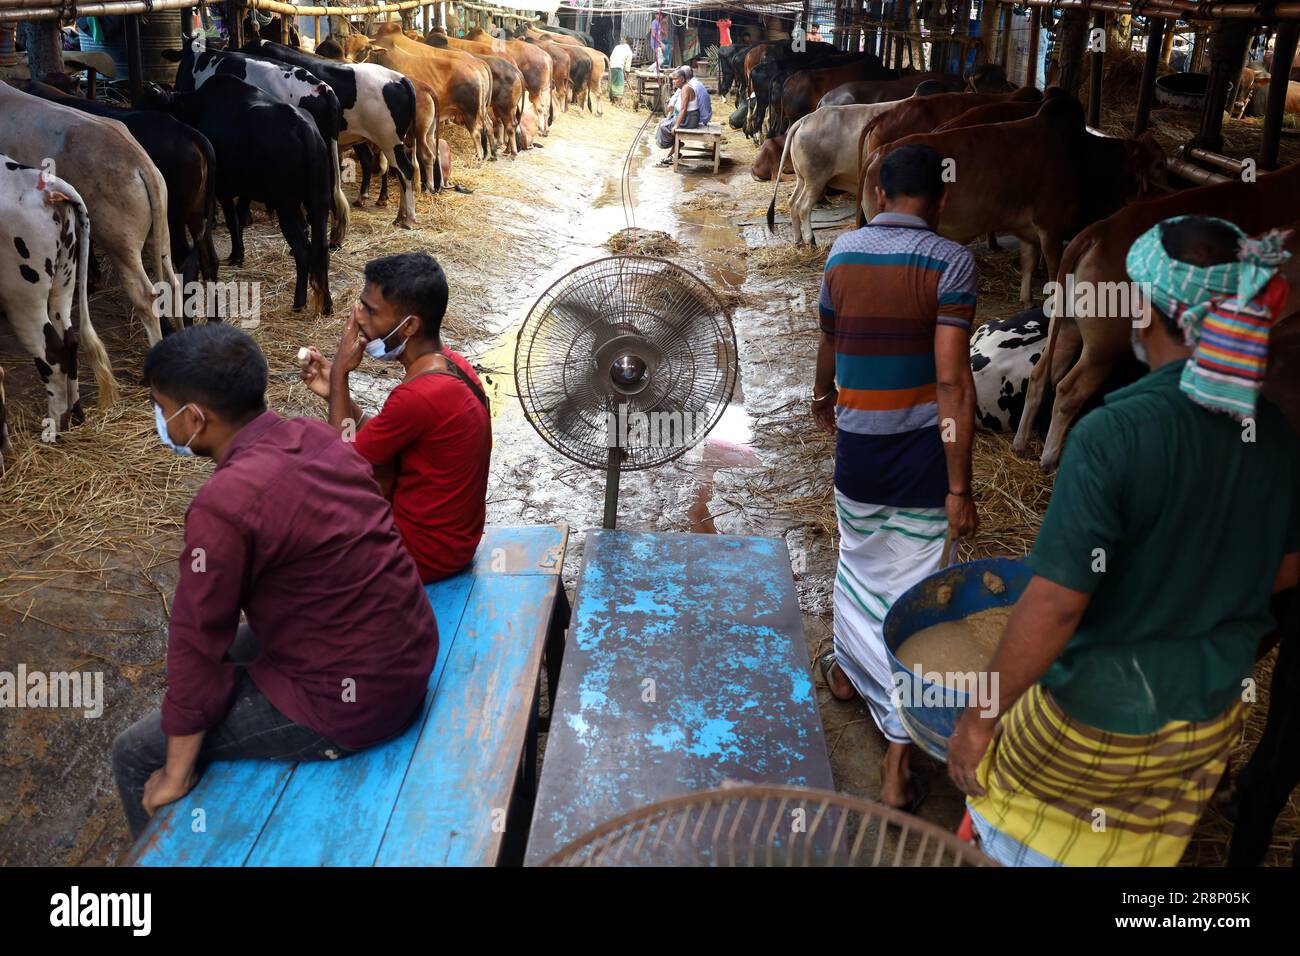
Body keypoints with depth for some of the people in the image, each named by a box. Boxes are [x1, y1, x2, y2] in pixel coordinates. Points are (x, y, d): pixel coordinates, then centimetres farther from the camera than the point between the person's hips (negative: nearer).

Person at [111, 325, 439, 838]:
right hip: (410, 654, 8)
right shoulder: (314, 436, 0)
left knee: (135, 755, 8)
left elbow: (198, 641, -15)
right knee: (233, 644, 30)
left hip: (351, 703, -8)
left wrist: (176, 774, -4)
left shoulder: (224, 504, -24)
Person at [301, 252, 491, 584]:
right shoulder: (448, 364, -3)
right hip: (453, 531, 8)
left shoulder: (418, 396, -31)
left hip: (426, 551, -8)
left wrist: (340, 374, -10)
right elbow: (379, 439, 8)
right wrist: (335, 390, -1)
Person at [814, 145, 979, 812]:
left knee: (858, 562, 28)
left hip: (857, 449, 4)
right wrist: (959, 488, -14)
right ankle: (897, 763, 8)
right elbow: (952, 381, -17)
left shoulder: (843, 252, 3)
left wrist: (823, 397, 41)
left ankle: (848, 670, 50)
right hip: (922, 452, -4)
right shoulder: (950, 262, -11)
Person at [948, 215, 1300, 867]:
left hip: (1095, 719, -6)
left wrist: (980, 716, -15)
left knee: (1011, 843, 19)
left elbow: (1057, 602, -26)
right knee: (1137, 850, 26)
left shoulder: (1114, 434, -27)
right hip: (1210, 720, 6)